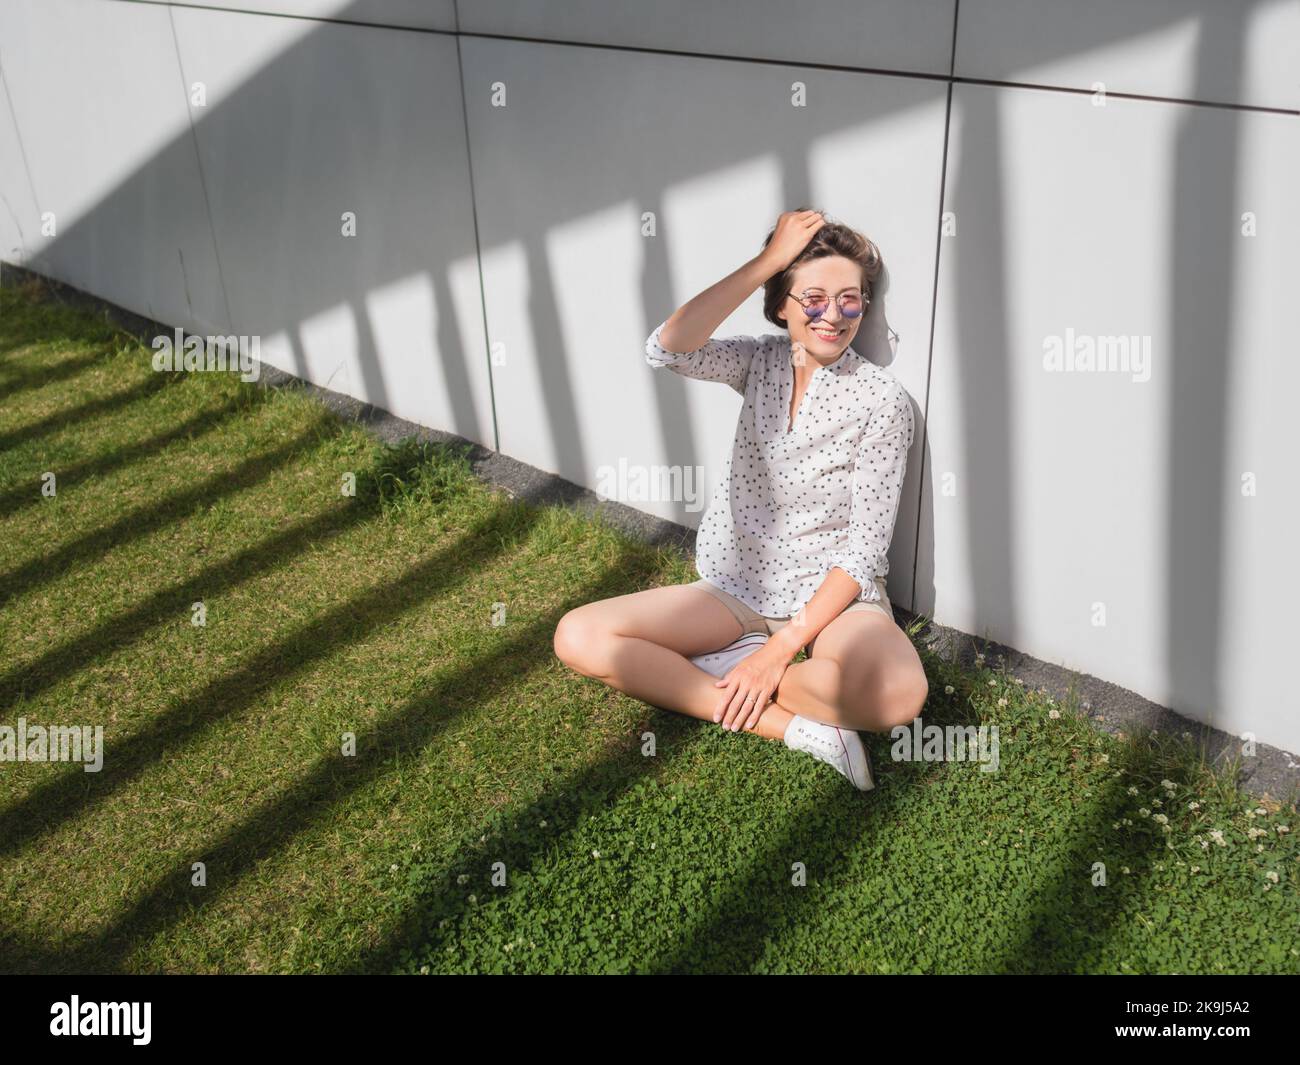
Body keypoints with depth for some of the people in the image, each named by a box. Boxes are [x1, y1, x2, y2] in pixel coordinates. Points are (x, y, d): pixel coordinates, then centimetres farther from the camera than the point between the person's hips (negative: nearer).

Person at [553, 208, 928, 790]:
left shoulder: (881, 398, -9)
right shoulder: (760, 361, 2)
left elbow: (864, 547, -13)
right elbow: (666, 349, -20)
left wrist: (781, 649, -21)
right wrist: (768, 259, -21)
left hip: (834, 593, -3)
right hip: (738, 586, 4)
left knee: (898, 693, -37)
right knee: (578, 637, -17)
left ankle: (721, 669, -11)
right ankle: (793, 725, -17)